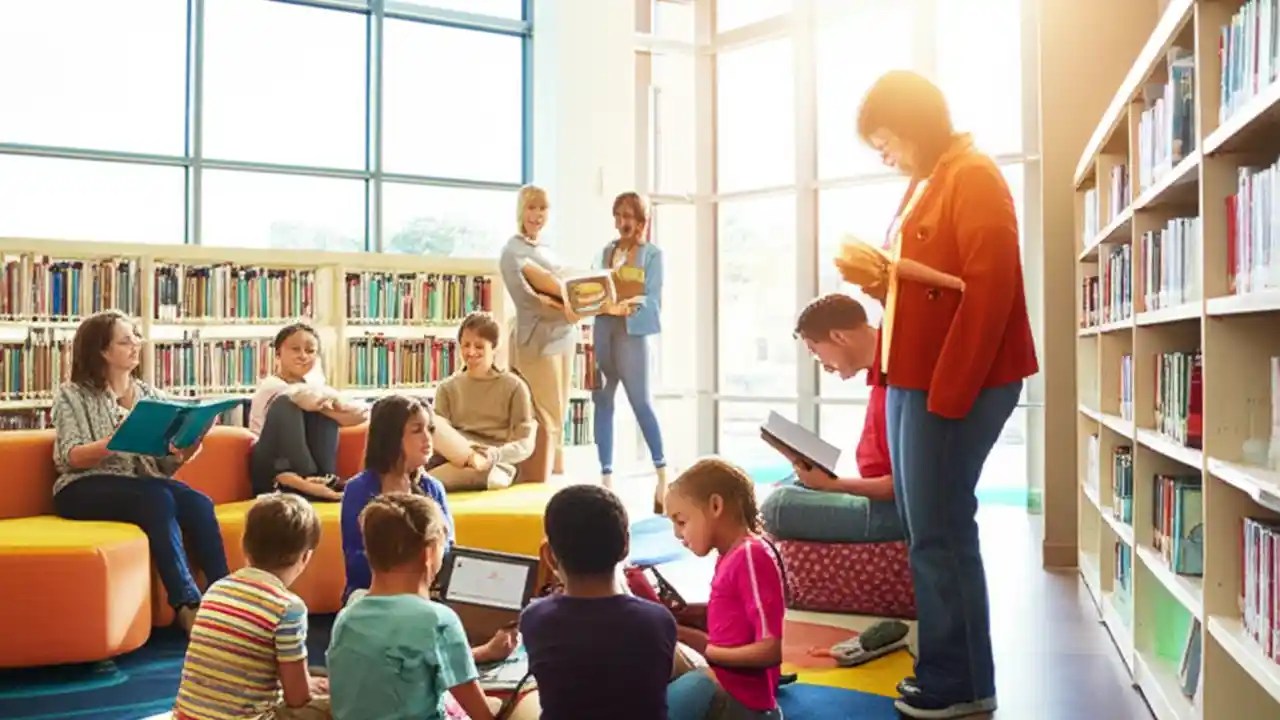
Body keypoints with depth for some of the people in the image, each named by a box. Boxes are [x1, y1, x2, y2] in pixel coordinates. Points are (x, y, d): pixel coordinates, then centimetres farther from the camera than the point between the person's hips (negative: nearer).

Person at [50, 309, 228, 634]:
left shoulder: (148, 394, 16)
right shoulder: (73, 394, 4)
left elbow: (162, 465, 11)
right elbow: (70, 458, -9)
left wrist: (183, 454, -13)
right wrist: (116, 441, -27)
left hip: (143, 484, 4)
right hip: (85, 488, -4)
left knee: (198, 503, -29)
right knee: (158, 499, -34)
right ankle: (188, 604, -34)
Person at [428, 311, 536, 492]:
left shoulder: (514, 386, 3)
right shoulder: (448, 387, 12)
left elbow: (525, 444, -2)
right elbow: (438, 432, 2)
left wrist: (489, 457, -20)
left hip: (495, 468, -3)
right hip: (455, 458, 3)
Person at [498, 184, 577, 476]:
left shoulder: (546, 252, 19)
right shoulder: (513, 251, -5)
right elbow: (527, 298, -16)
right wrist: (563, 311, -28)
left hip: (562, 338, 8)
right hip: (537, 340, -8)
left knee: (558, 418, 10)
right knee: (546, 420, -8)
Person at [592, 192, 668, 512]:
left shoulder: (652, 254, 2)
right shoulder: (606, 251, 16)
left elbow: (653, 299, -7)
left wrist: (624, 306, -23)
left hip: (633, 331, -5)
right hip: (602, 328, 5)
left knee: (641, 402, -4)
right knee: (602, 402, 3)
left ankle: (662, 472, 8)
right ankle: (606, 475, 8)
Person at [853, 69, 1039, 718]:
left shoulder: (974, 177, -10)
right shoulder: (923, 185, 18)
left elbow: (990, 291, -19)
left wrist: (947, 393, -21)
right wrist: (879, 281, 8)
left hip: (955, 385, -9)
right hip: (912, 380, 9)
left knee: (939, 532, -4)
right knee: (927, 531, 12)